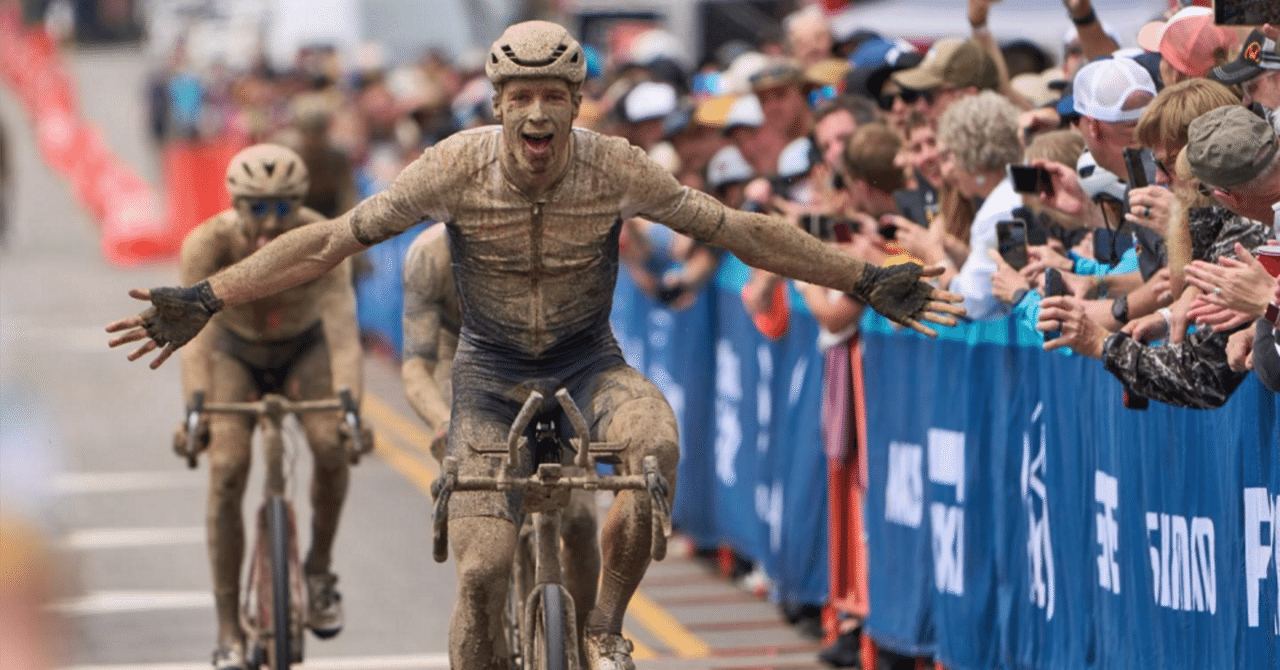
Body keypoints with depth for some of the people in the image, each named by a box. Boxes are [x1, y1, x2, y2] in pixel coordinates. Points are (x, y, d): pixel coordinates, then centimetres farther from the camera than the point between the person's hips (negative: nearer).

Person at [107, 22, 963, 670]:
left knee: (655, 444, -34)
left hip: (589, 364, 0)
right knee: (482, 572, -13)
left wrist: (867, 282, -8)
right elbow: (331, 240, -17)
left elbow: (740, 231, -7)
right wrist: (203, 300, -24)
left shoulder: (618, 168, -17)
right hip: (492, 376, 0)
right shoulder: (458, 166, -19)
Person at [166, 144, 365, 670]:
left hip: (304, 350, 0)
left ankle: (319, 567, 2)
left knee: (331, 445, -25)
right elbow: (197, 332, -37)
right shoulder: (209, 243, -31)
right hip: (236, 353, 0)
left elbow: (343, 329, -38)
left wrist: (349, 406, -53)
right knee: (227, 472, -19)